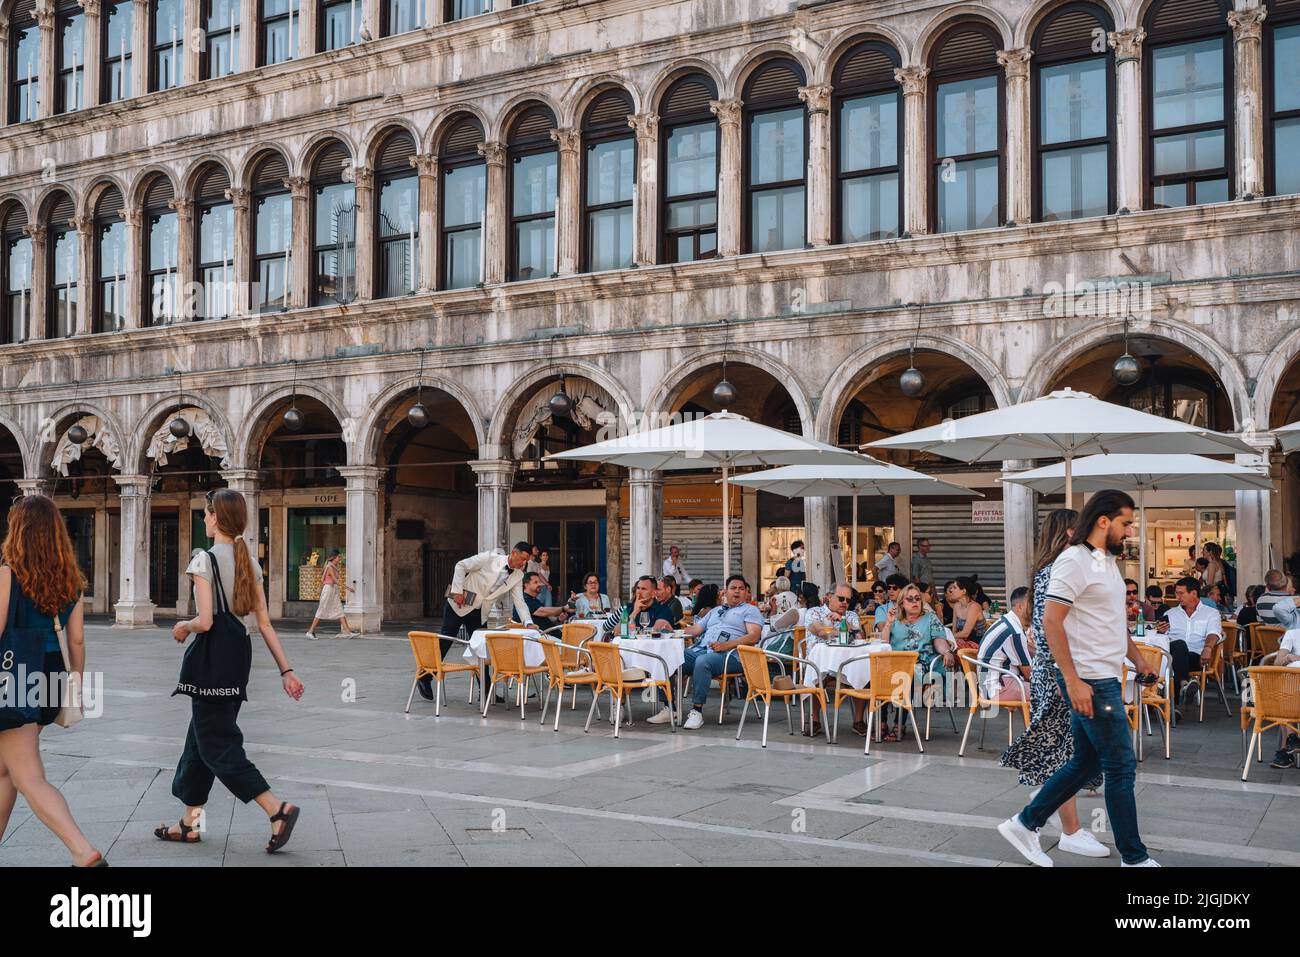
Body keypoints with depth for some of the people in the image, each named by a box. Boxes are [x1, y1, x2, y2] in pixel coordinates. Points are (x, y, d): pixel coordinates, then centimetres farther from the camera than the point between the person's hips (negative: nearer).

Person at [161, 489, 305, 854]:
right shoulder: (249, 562, 9)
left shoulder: (204, 559, -13)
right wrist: (286, 670, 8)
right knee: (200, 738, 18)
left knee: (215, 744, -3)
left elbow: (205, 621, -19)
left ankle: (277, 810, -14)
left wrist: (182, 627, 3)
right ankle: (190, 823, 25)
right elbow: (264, 623, 8)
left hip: (211, 656, -8)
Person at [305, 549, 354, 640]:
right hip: (328, 589, -9)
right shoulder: (330, 567, -14)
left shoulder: (335, 568, 13)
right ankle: (310, 631, 4)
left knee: (340, 611, 1)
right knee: (321, 612, -3)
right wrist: (348, 588, -20)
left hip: (335, 591, 9)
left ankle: (348, 632, -4)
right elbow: (336, 581, -19)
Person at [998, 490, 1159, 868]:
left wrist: (1137, 658, 17)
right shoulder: (1074, 561, -15)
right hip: (1090, 681, -10)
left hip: (1105, 679, 10)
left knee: (1085, 763, 14)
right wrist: (1073, 681, -23)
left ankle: (1024, 824, 23)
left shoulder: (1108, 561, 15)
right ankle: (1134, 857, 10)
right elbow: (1051, 621, -20)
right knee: (1121, 766, -1)